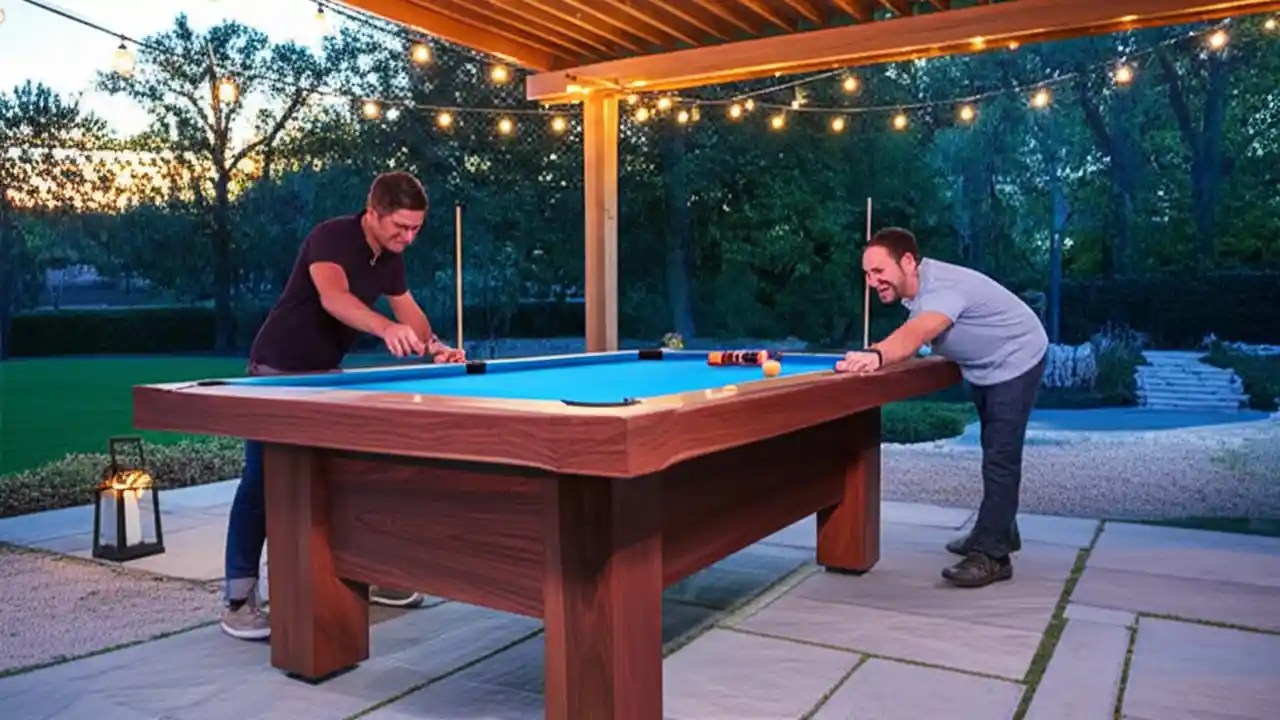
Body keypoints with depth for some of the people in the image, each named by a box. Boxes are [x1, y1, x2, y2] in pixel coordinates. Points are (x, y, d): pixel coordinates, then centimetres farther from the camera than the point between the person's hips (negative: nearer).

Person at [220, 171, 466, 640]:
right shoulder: (331, 237, -24)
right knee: (263, 478, -8)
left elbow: (407, 307, 11)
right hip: (277, 371, -7)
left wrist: (433, 345, -8)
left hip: (327, 373, 8)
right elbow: (333, 296, -44)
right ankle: (239, 599, -2)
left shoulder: (390, 255, -1)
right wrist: (385, 327, -61)